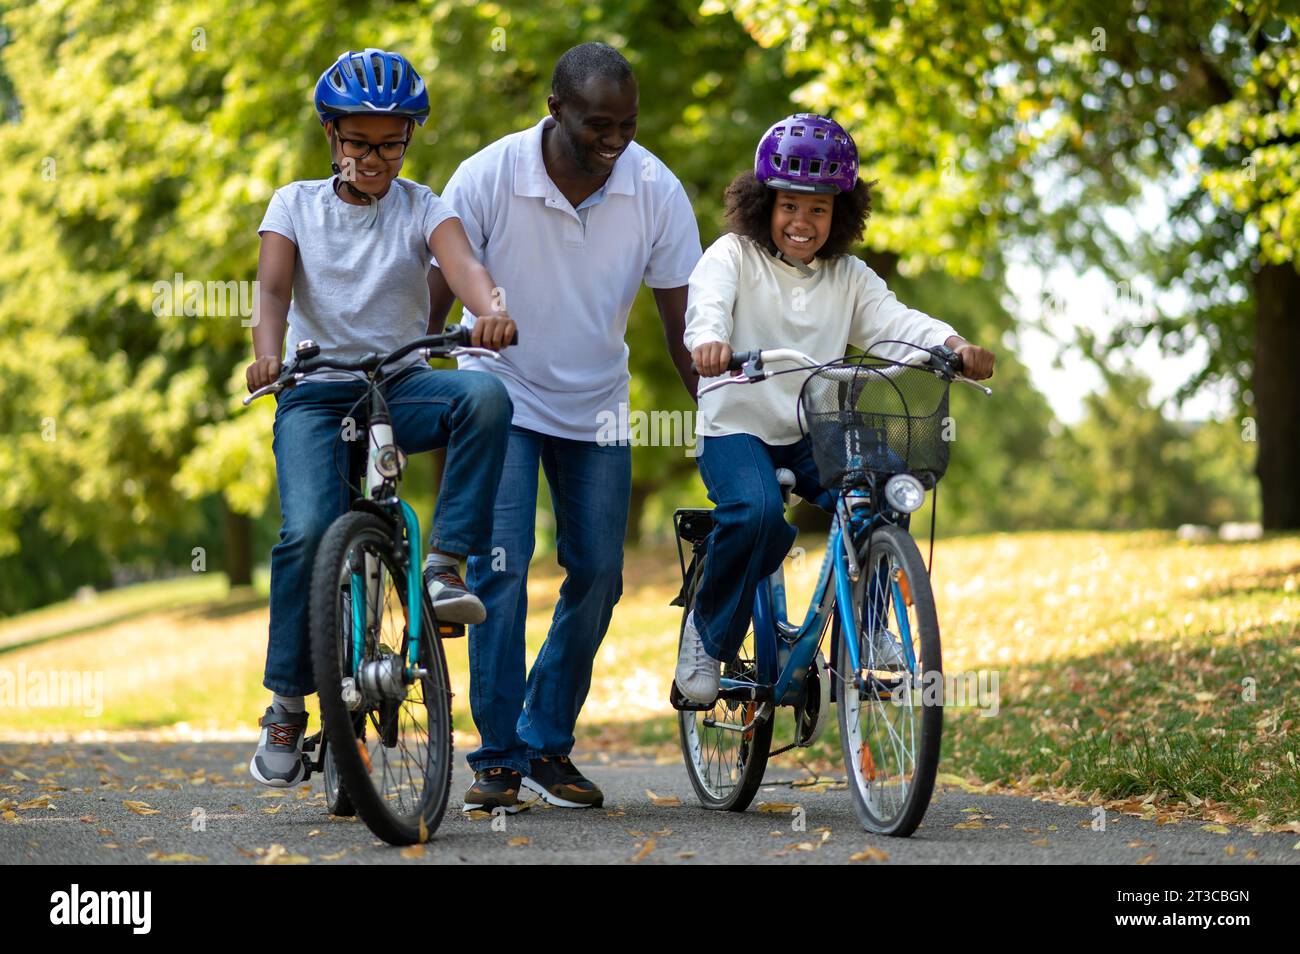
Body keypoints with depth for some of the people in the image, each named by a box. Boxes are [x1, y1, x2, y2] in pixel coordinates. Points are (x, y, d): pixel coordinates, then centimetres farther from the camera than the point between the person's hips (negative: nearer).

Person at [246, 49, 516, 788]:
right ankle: (288, 701, -8)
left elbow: (462, 260, -18)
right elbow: (274, 286, -9)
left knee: (486, 396, -32)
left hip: (402, 385, 0)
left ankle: (447, 563, -24)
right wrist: (267, 352, -31)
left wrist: (490, 311, -41)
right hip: (316, 392, 0)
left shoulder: (422, 208, 3)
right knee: (310, 529, -23)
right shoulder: (296, 204, 7)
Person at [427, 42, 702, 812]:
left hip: (596, 405, 3)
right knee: (501, 567, -14)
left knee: (599, 575, 0)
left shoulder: (657, 191, -16)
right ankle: (499, 756, -4)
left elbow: (684, 320, -10)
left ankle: (549, 742, 16)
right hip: (504, 394, -3)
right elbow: (431, 300, -14)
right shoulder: (487, 179, -21)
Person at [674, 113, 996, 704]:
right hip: (736, 429, -4)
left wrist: (954, 346, -29)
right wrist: (709, 341, -48)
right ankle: (709, 634, -7)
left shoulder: (849, 278, 9)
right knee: (757, 513, -33)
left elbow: (893, 322, -7)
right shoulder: (733, 256, -1)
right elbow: (708, 302, -22)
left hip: (814, 435, 4)